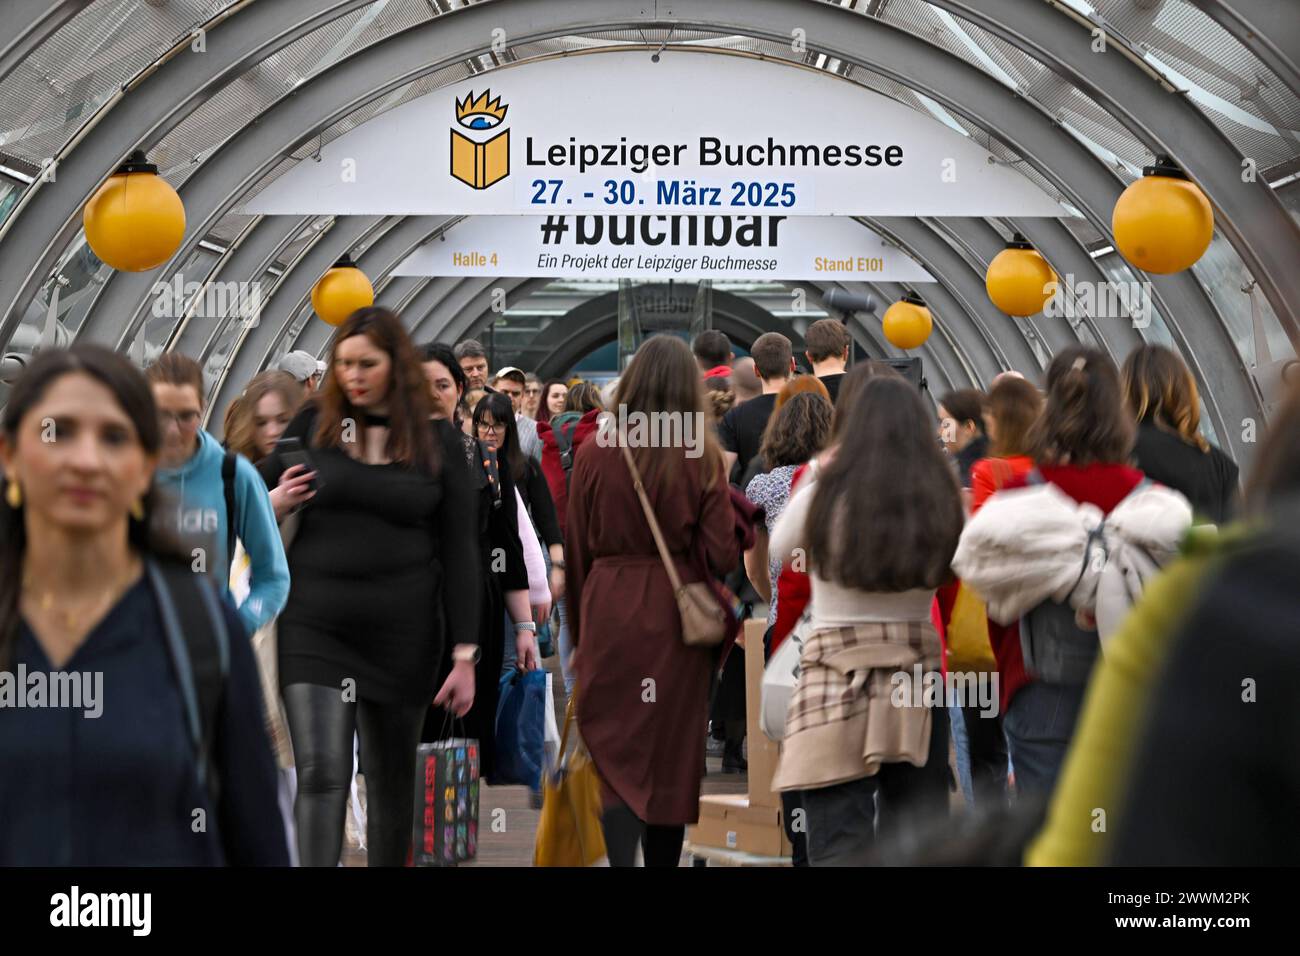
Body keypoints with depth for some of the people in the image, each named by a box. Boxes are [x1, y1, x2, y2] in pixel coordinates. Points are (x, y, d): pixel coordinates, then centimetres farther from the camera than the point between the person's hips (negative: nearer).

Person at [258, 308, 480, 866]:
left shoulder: (437, 443, 2)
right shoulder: (312, 426, 3)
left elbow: (459, 554, 1)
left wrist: (465, 654, -3)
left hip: (402, 631, 1)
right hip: (315, 626, -1)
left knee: (392, 778, 12)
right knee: (321, 773, -12)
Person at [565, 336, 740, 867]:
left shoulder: (594, 452, -5)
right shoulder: (702, 454, -8)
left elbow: (577, 550, 1)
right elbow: (721, 554, -8)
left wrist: (579, 630, 13)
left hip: (610, 614, 0)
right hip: (677, 617, 0)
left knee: (617, 754, 2)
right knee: (672, 752, 15)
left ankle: (622, 860, -17)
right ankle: (662, 861, 26)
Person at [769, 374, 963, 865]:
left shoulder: (823, 496, -8)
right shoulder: (941, 502, -1)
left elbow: (777, 552, 11)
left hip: (836, 683, -3)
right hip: (917, 678, 3)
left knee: (839, 847, -2)